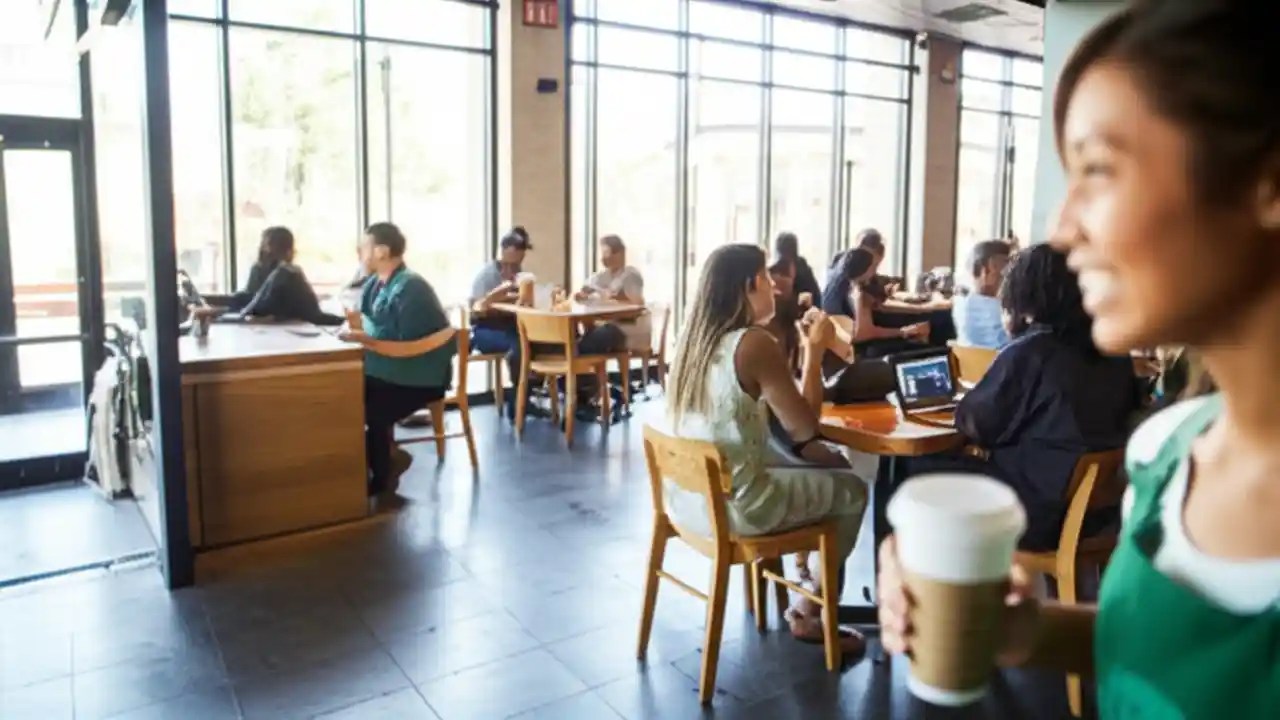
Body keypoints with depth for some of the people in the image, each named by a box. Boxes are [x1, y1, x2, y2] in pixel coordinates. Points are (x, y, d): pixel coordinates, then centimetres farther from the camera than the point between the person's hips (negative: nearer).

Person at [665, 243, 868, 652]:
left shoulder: (694, 336, 6)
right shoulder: (754, 343, -18)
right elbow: (805, 426, -10)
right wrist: (814, 350, -3)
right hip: (730, 505, -8)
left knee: (830, 465, 24)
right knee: (852, 489, 13)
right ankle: (809, 613, 26)